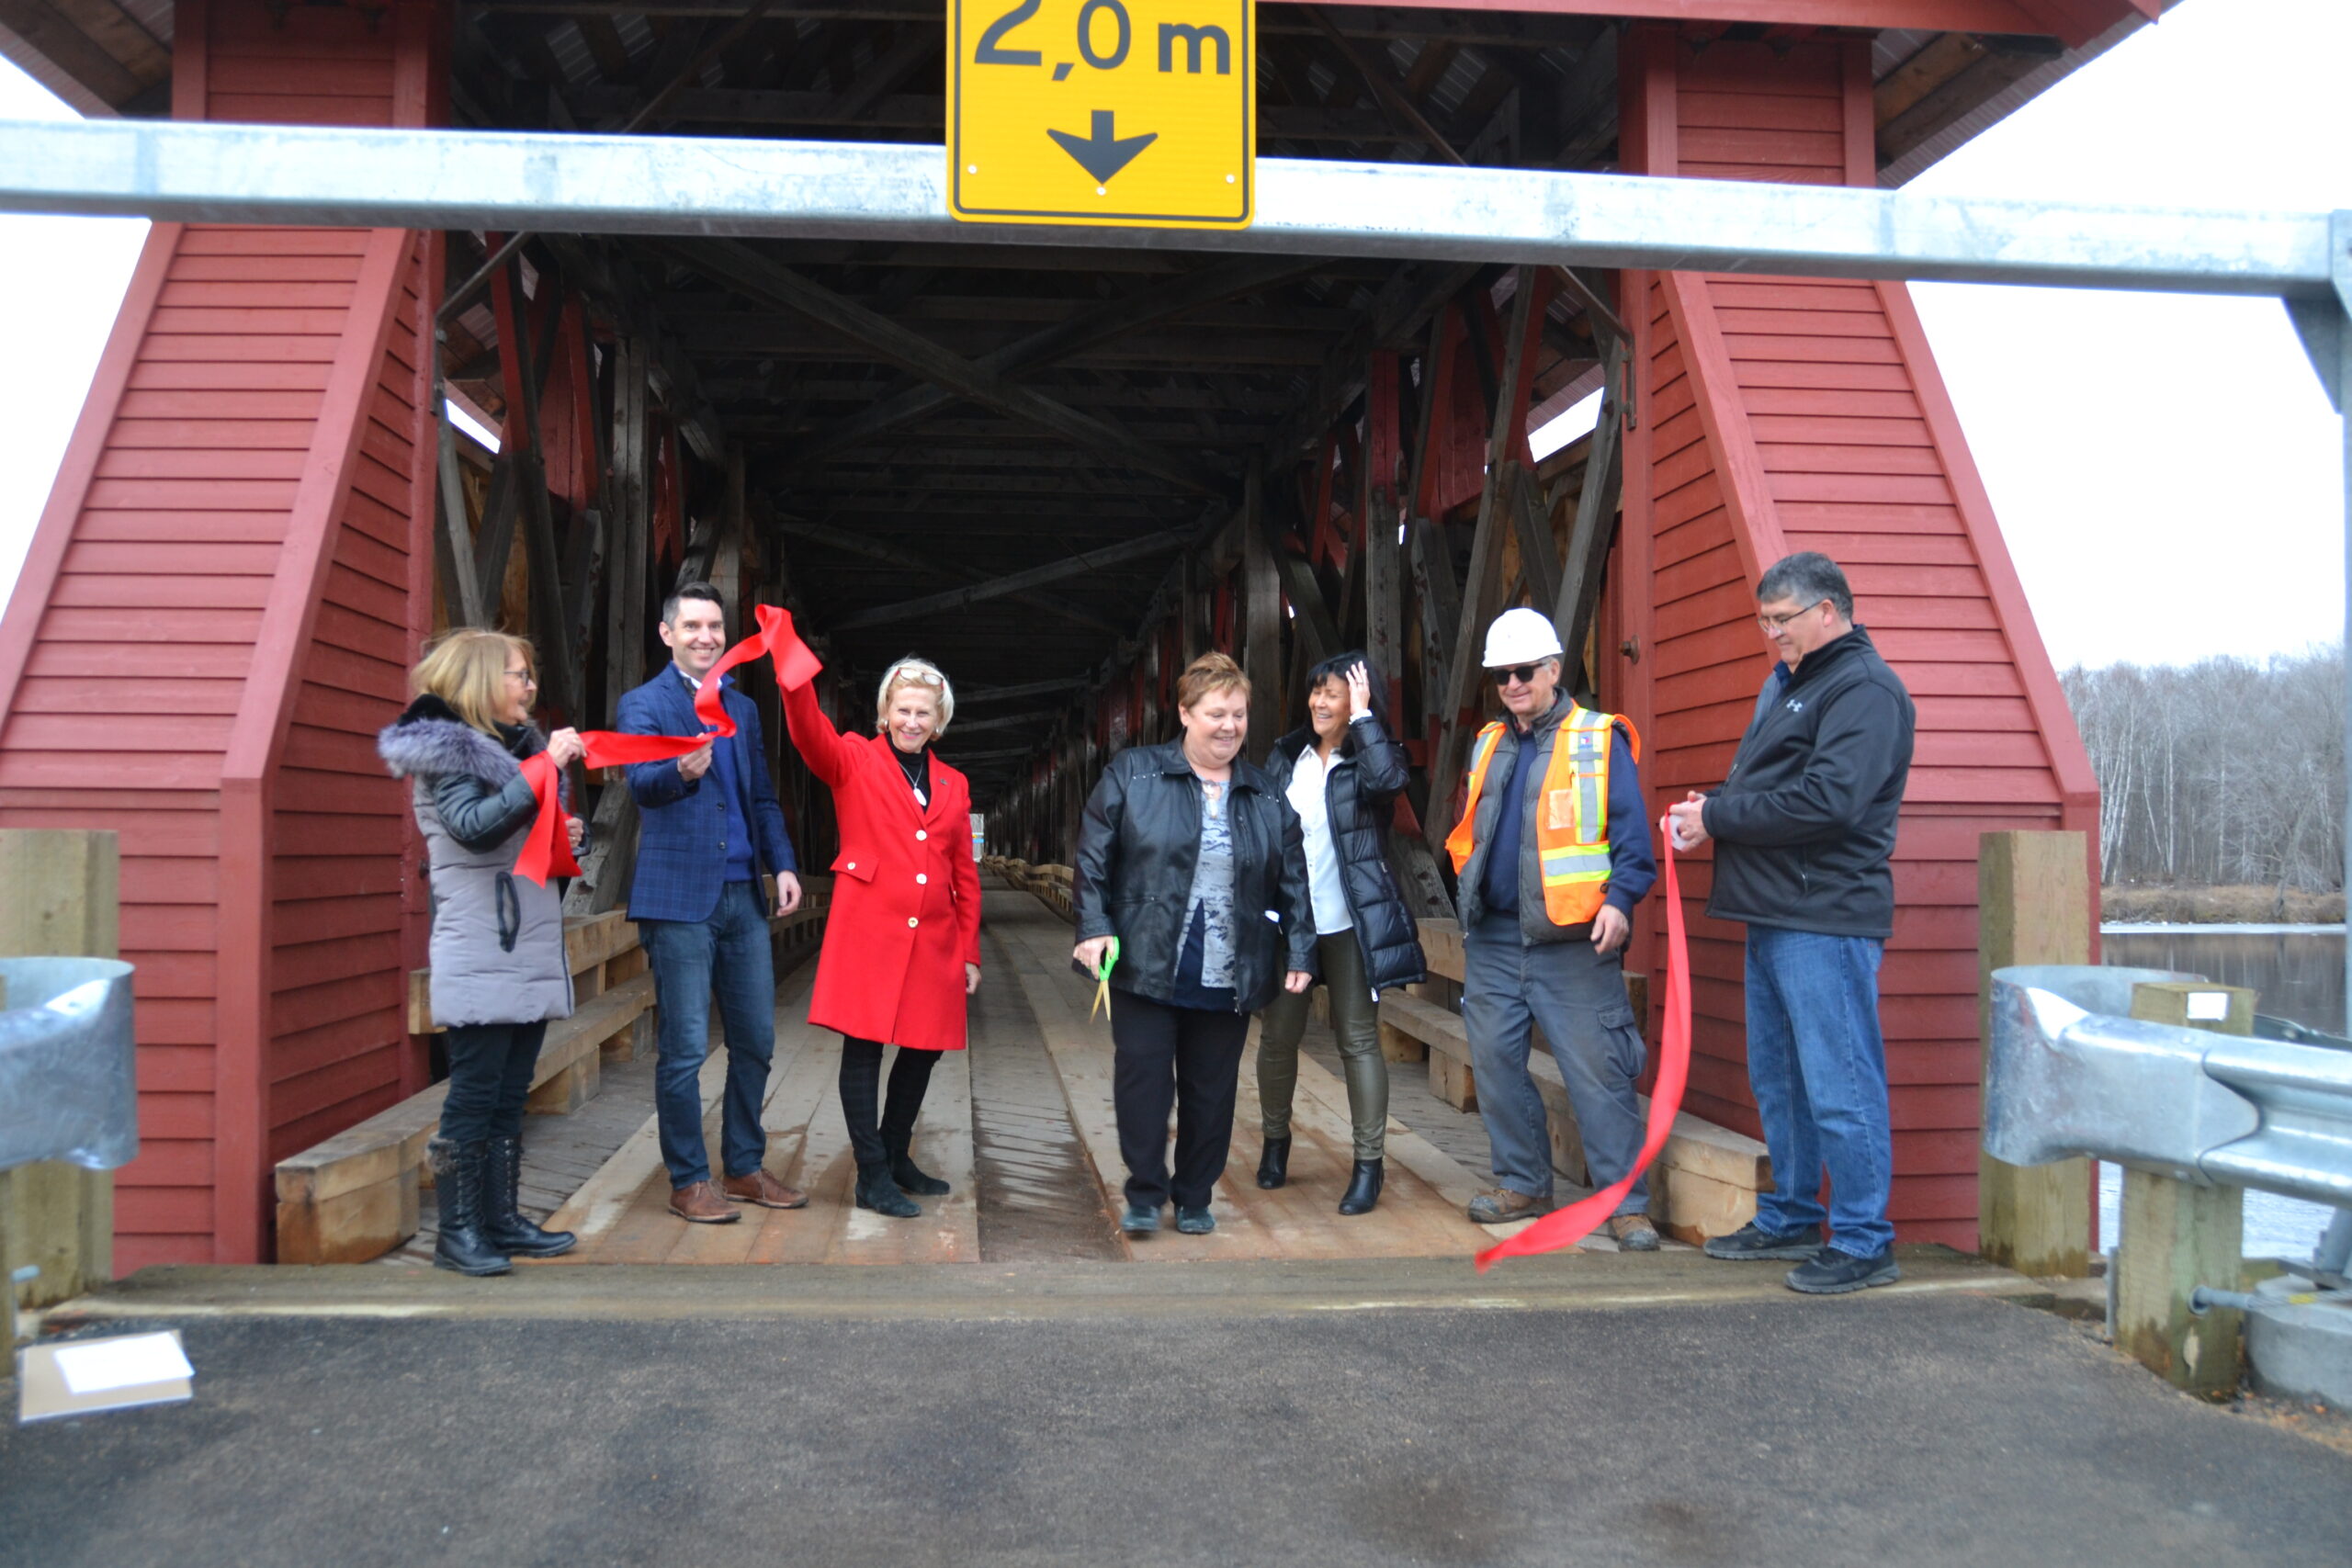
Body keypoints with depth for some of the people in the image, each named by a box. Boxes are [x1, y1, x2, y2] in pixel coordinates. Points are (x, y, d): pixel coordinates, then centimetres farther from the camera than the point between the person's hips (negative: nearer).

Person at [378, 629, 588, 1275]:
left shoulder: (520, 744, 18)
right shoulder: (444, 750, -6)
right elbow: (475, 826, -22)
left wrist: (569, 834, 4)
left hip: (529, 950, 8)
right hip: (479, 959, -8)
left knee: (509, 1095, 11)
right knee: (474, 1095, -5)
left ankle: (502, 1220, 17)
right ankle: (457, 1232, 2)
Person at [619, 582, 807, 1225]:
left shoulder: (743, 708, 17)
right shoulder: (644, 703, -2)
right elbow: (641, 781, -19)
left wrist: (783, 864, 6)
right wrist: (683, 770, -41)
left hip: (744, 896, 6)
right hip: (679, 898, -6)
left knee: (756, 1042, 10)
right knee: (685, 1049, -2)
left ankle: (744, 1168, 23)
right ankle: (688, 1182, 11)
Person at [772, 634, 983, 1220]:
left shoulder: (953, 785, 14)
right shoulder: (854, 762, 3)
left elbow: (965, 875, 15)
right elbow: (810, 732, -19)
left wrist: (970, 952, 11)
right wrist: (794, 674, -38)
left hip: (934, 942, 4)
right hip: (869, 932, -4)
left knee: (924, 1049, 10)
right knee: (863, 1048, -1)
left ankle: (896, 1158, 29)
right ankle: (872, 1177, 9)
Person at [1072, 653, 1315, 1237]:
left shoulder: (1267, 794, 9)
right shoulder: (1132, 774, -1)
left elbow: (1293, 882, 11)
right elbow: (1093, 858, -1)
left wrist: (1300, 952, 5)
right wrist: (1093, 927, -9)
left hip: (1228, 978, 3)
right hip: (1146, 966, -3)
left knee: (1212, 1090, 10)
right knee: (1143, 1079, -2)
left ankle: (1195, 1197, 25)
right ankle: (1144, 1195, 14)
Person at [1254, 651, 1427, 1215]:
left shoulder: (1369, 756, -2)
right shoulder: (1287, 756, 10)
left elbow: (1389, 780, -27)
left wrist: (1363, 715, -18)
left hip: (1349, 922, -4)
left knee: (1358, 1038, 0)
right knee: (1277, 1036, 11)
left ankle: (1369, 1163, 7)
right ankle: (1275, 1140, 32)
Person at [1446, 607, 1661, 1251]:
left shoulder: (1600, 741, -2)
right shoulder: (1489, 745, 16)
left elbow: (1631, 835, -6)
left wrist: (1619, 899, -18)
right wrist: (1470, 908, 17)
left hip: (1572, 943, -6)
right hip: (1492, 940, 6)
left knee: (1598, 1072, -5)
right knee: (1495, 1062, 10)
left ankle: (1627, 1203, 4)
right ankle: (1523, 1184, 25)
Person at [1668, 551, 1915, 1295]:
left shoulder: (1865, 688, -12)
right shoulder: (1787, 681, 19)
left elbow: (1828, 802, -23)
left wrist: (1717, 818, -15)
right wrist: (1710, 809, 3)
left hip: (1825, 917, -10)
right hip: (1774, 913, 10)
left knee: (1838, 1085, -4)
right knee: (1777, 1079, 17)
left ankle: (1864, 1243, 7)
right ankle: (1789, 1219, 29)